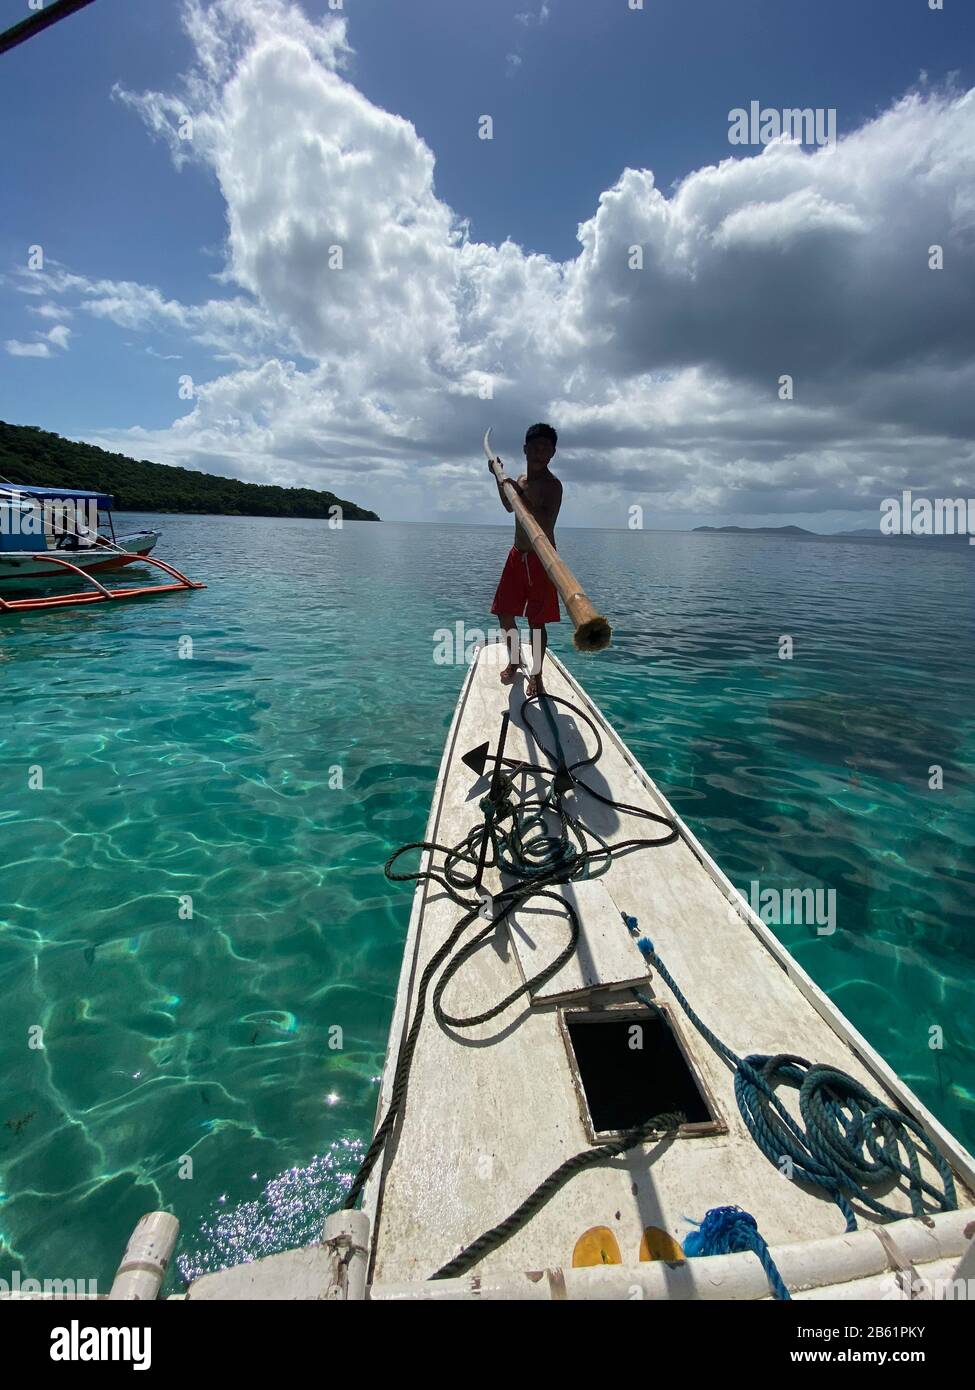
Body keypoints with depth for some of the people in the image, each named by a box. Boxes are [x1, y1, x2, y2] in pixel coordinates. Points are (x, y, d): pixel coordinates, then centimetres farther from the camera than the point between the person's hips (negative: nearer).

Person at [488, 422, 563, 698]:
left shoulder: (552, 485, -12)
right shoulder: (521, 480, 11)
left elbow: (545, 523, -28)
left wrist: (521, 496, -31)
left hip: (540, 559, -7)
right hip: (517, 555, 7)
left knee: (536, 621, -1)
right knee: (504, 613, 10)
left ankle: (536, 675, 13)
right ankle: (514, 661, 32)